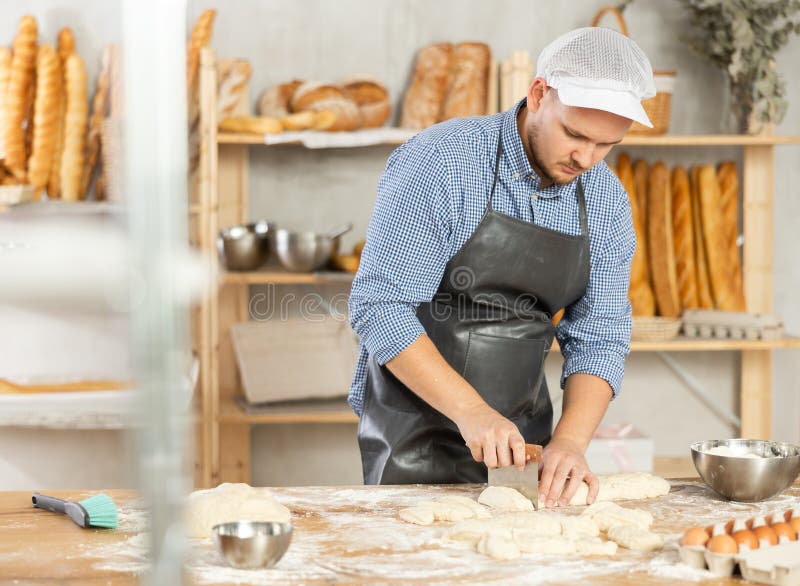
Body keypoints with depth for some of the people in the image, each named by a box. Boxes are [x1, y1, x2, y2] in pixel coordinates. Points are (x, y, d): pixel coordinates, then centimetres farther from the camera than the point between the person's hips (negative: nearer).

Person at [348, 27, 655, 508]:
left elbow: (599, 338, -1)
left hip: (521, 434, 5)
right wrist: (470, 410, -29)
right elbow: (380, 307, -22)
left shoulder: (608, 203, -2)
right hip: (416, 429, -5)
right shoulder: (440, 162, -19)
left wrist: (570, 440, -19)